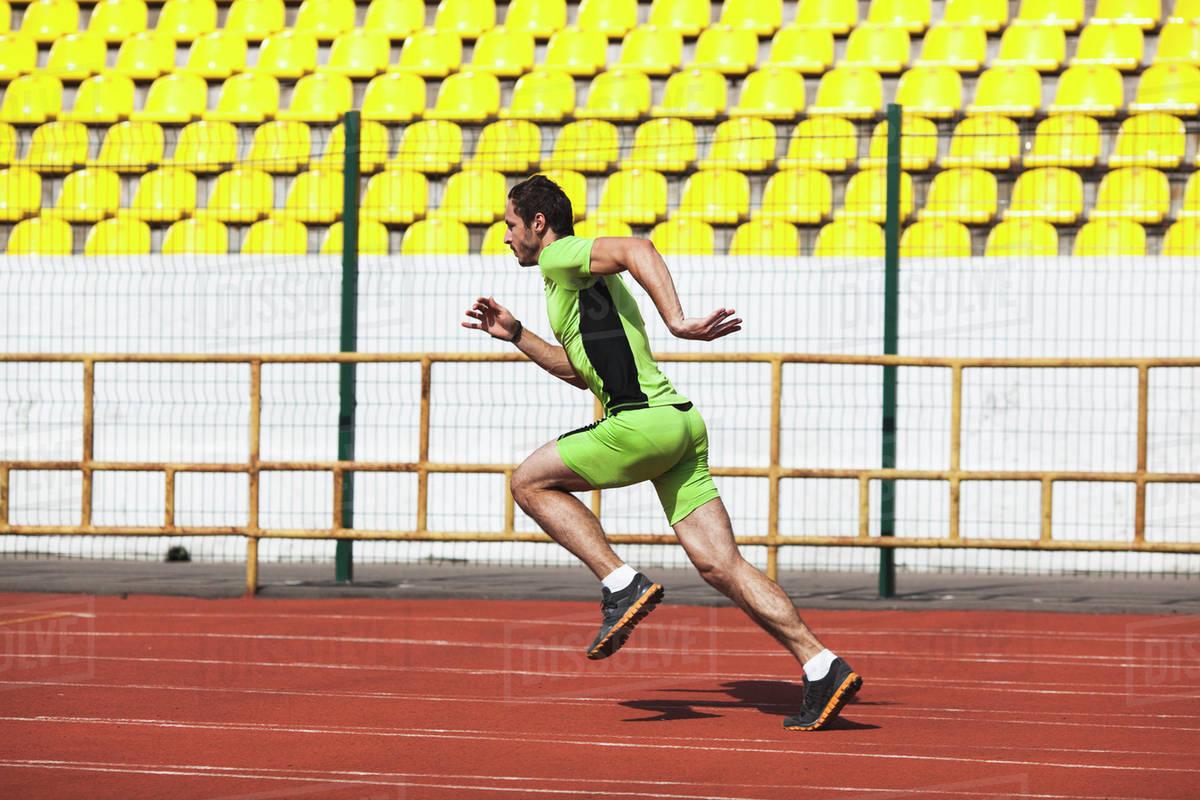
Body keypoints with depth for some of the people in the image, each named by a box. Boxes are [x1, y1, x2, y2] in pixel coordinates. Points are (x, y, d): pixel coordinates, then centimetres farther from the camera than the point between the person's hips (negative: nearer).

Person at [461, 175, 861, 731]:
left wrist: (676, 320, -29)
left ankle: (621, 584, -3)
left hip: (642, 421, -9)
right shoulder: (579, 281, 29)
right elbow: (582, 372, 41)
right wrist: (515, 335, 38)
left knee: (530, 482, 8)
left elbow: (637, 249, -20)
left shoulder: (560, 257, 0)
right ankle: (822, 668, -9)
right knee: (720, 566, 0)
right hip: (681, 425, 9)